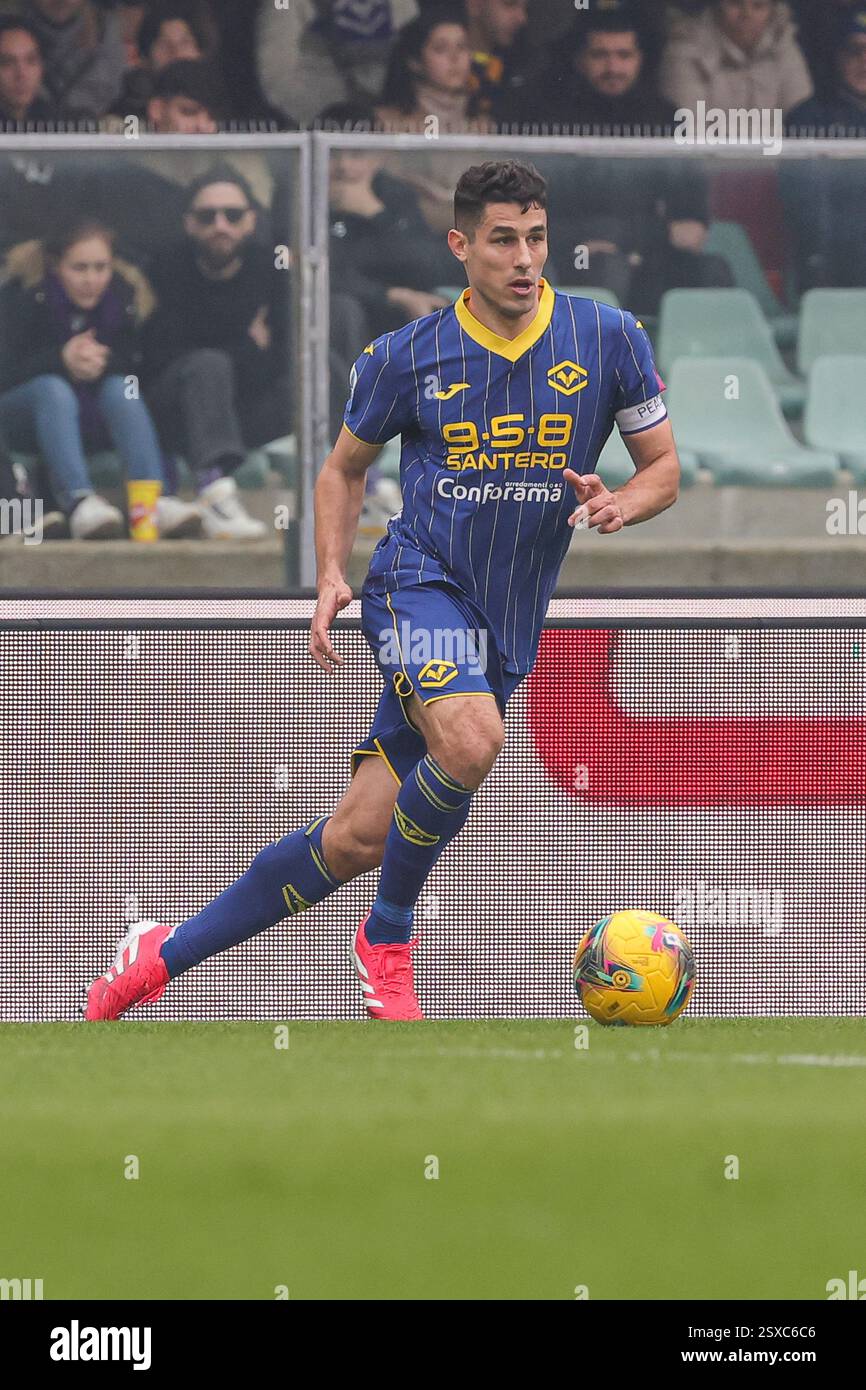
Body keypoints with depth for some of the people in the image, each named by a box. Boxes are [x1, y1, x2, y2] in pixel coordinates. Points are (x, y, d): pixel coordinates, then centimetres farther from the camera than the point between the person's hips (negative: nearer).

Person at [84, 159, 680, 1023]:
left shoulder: (607, 341, -1)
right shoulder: (407, 358, -1)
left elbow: (663, 467, 9)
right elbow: (344, 468, 14)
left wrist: (620, 504, -15)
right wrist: (332, 576, -2)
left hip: (505, 627, 3)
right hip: (419, 580, -3)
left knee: (359, 837, -1)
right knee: (472, 741, -34)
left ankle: (166, 954, 14)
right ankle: (387, 939, -10)